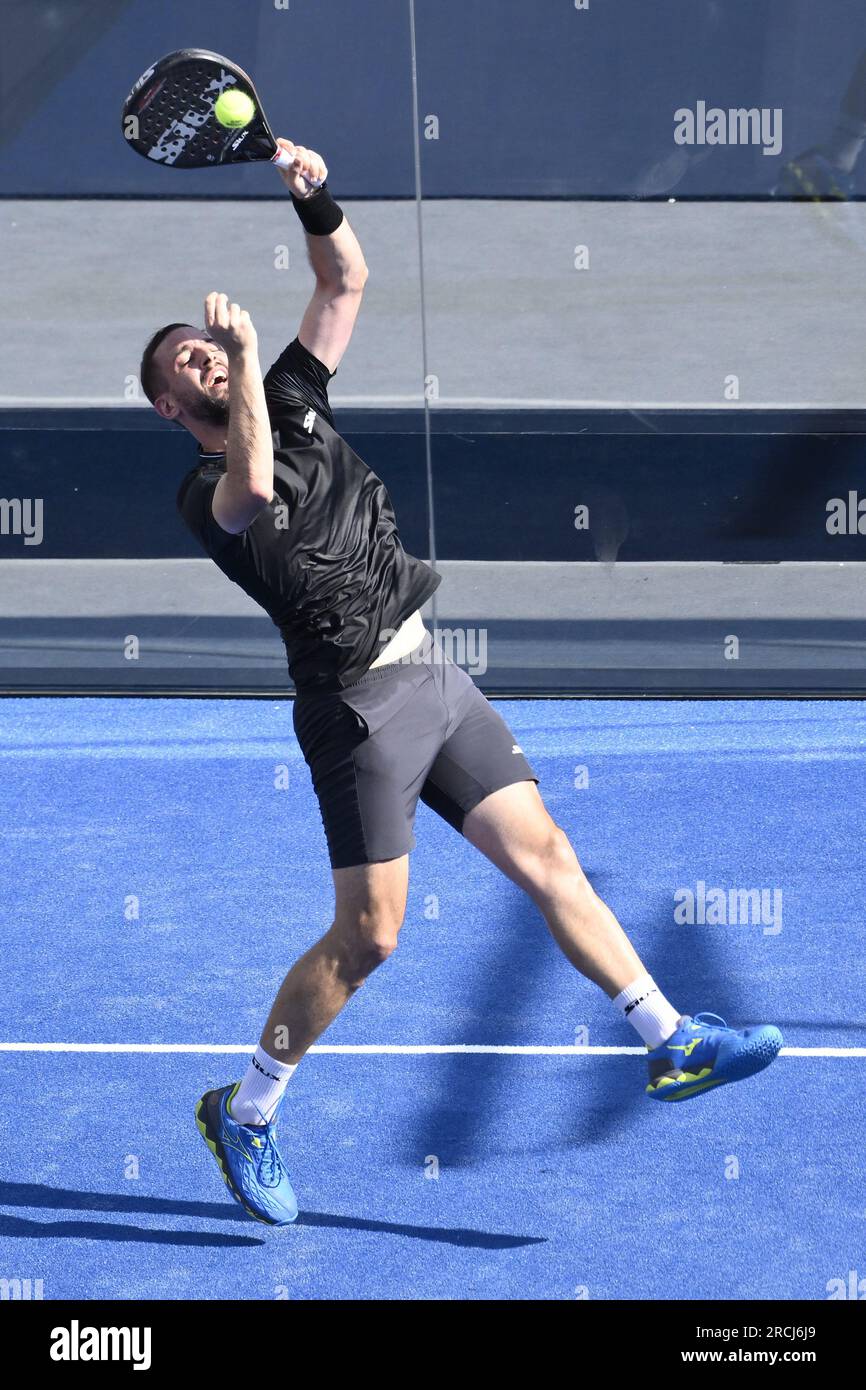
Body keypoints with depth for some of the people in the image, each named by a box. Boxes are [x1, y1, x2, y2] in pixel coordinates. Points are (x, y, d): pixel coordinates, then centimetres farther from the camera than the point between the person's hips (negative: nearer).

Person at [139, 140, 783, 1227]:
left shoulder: (291, 401, 11)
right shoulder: (204, 493, -9)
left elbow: (347, 281, 10)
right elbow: (254, 486, -34)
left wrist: (314, 197, -8)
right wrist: (242, 351, -25)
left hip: (433, 677, 7)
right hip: (360, 703, -7)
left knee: (545, 858, 3)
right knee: (367, 935, -5)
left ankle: (673, 1044, 4)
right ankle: (244, 1114, 9)